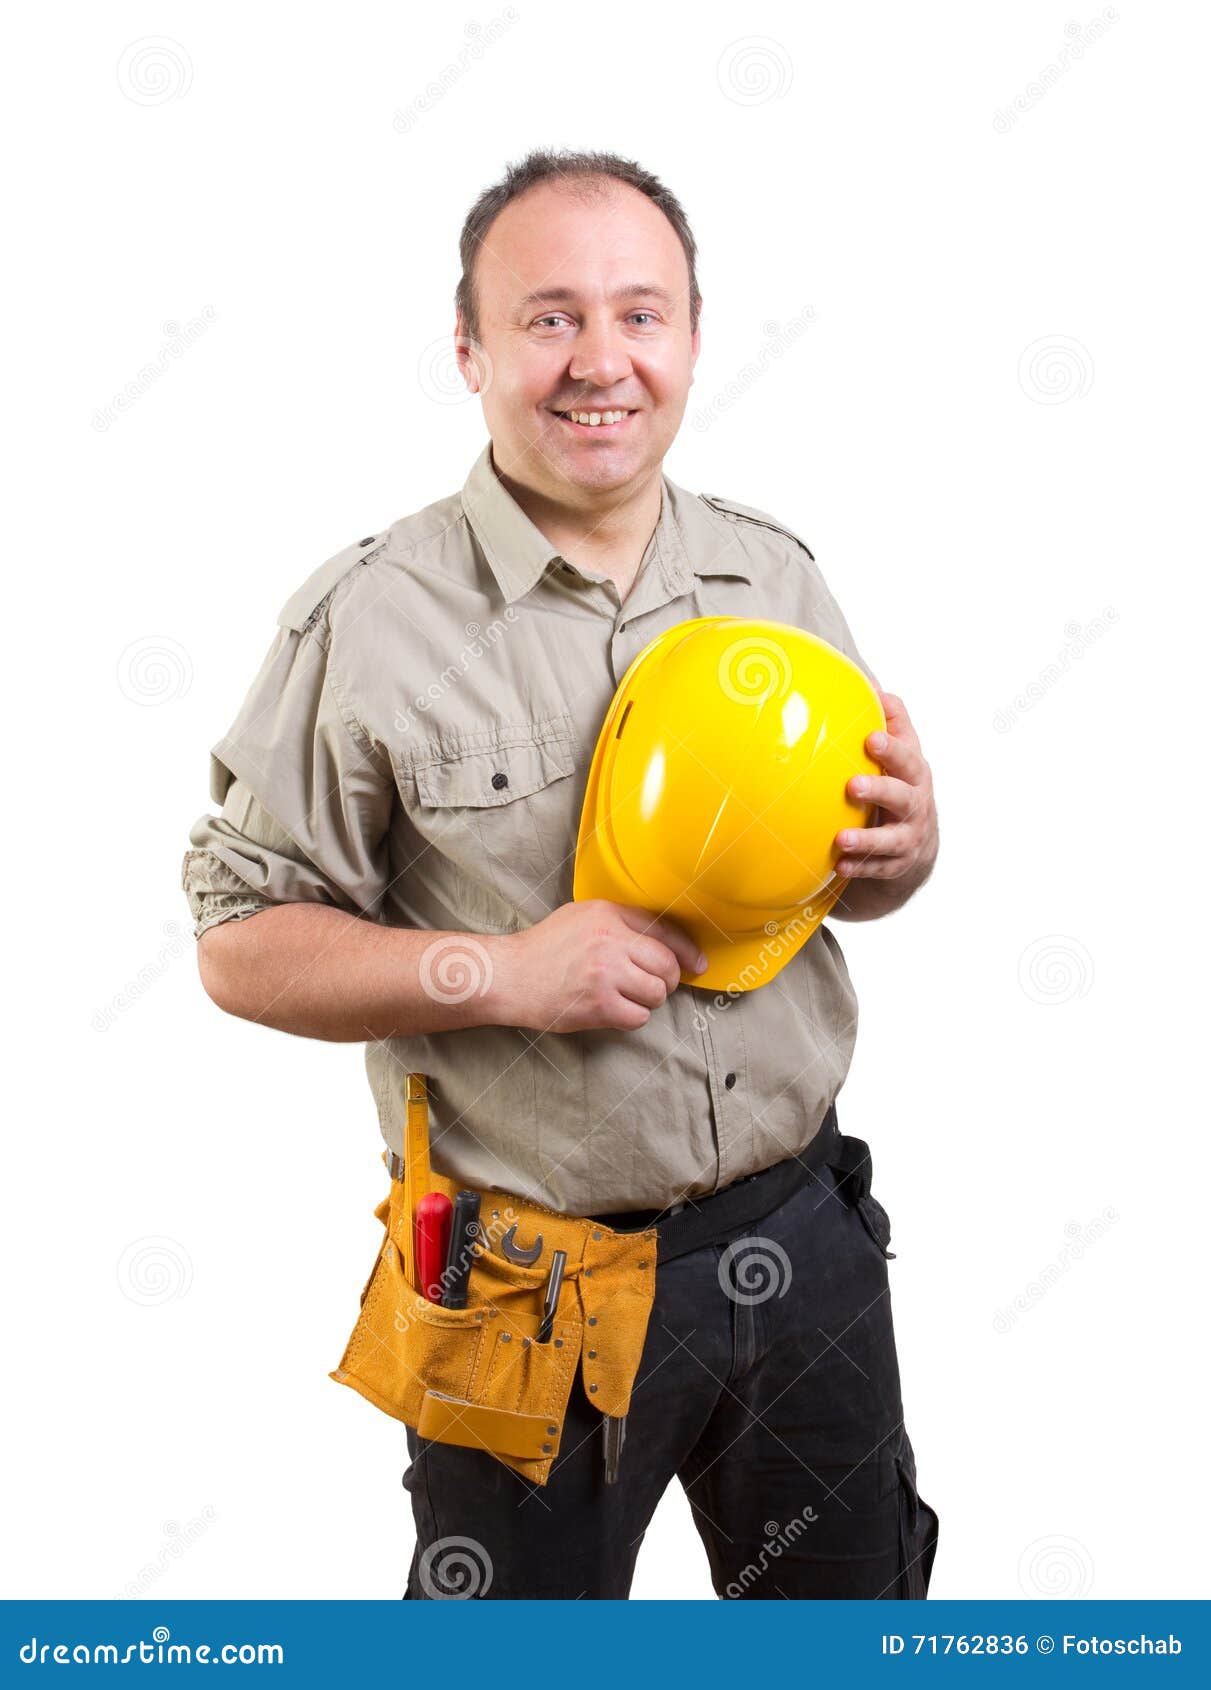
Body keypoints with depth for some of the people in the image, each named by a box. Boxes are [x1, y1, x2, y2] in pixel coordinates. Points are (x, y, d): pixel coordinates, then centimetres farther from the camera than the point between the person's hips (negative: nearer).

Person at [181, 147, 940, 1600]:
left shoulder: (776, 577, 2)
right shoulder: (366, 624, -13)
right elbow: (240, 943, -9)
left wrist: (903, 847, -11)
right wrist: (496, 972, -22)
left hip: (808, 1247, 5)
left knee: (847, 1623, 24)